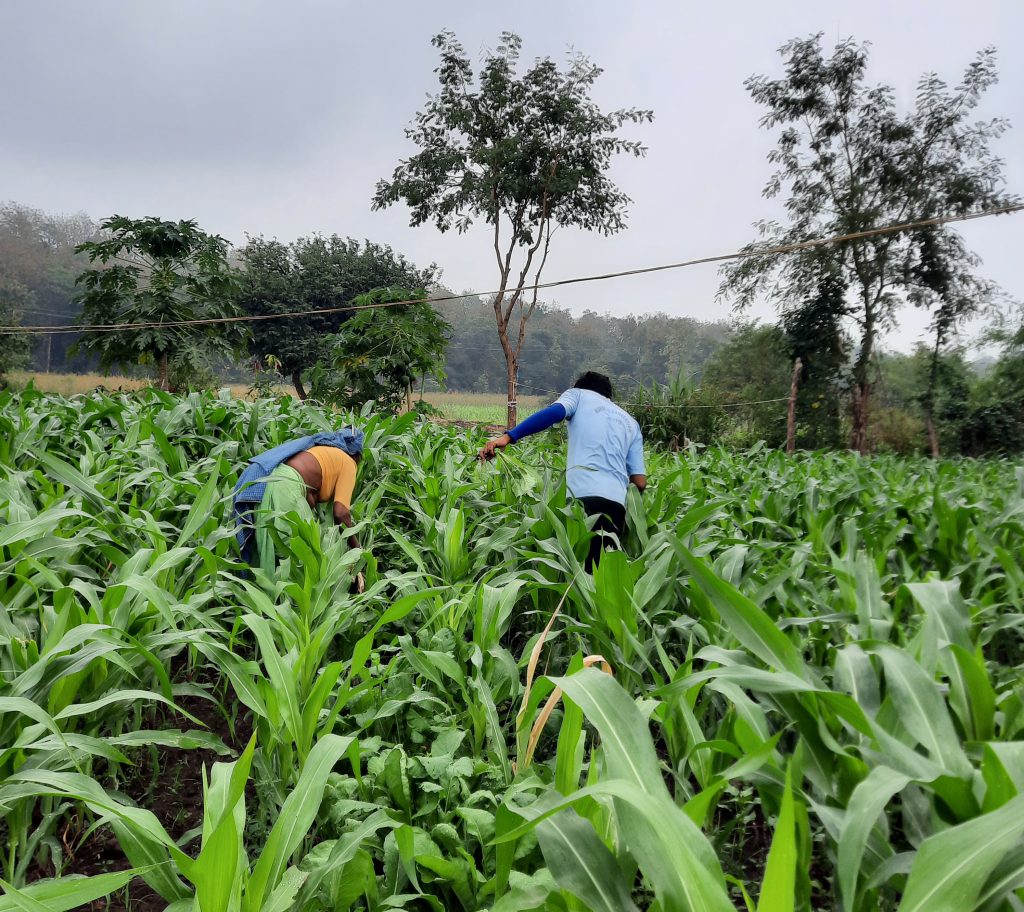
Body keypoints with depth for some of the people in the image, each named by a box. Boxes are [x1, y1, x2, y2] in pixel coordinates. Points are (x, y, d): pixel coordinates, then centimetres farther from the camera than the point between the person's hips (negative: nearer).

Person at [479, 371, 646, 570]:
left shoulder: (578, 394, 20)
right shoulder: (631, 423, 30)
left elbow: (554, 412, -6)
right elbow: (640, 482, 19)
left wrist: (508, 437, -13)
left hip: (581, 495, -4)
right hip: (617, 503, 4)